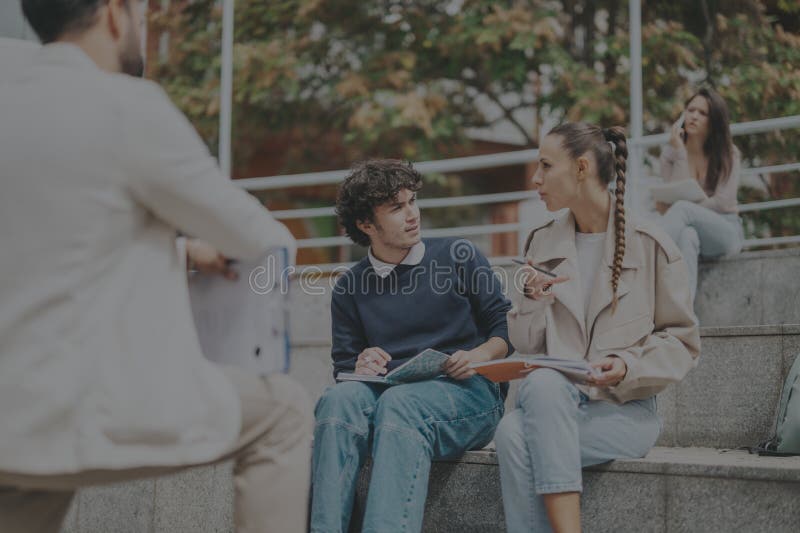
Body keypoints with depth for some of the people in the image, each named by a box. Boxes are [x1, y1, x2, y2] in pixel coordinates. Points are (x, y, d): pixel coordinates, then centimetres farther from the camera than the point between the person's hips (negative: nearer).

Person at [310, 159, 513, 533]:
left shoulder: (458, 257, 13)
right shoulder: (349, 288, 16)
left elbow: (505, 328, 11)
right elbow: (344, 365, 17)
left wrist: (480, 355, -10)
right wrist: (360, 368, -7)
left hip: (466, 393, -2)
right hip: (386, 395, 2)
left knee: (400, 401, -37)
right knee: (339, 397, -33)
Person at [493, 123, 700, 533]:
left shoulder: (649, 245, 1)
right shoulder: (542, 244, 14)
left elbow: (683, 342, 3)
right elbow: (525, 346, 13)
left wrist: (629, 367, -14)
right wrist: (532, 299, -7)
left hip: (626, 410, -3)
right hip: (552, 401, 4)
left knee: (517, 436, -32)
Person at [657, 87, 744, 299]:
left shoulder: (728, 153, 3)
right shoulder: (670, 152, 8)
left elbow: (723, 202, -9)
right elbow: (677, 194, -4)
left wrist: (673, 210, -15)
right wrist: (680, 153, -9)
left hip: (724, 232, -1)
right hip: (691, 227, 1)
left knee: (682, 208, -35)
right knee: (687, 236, -40)